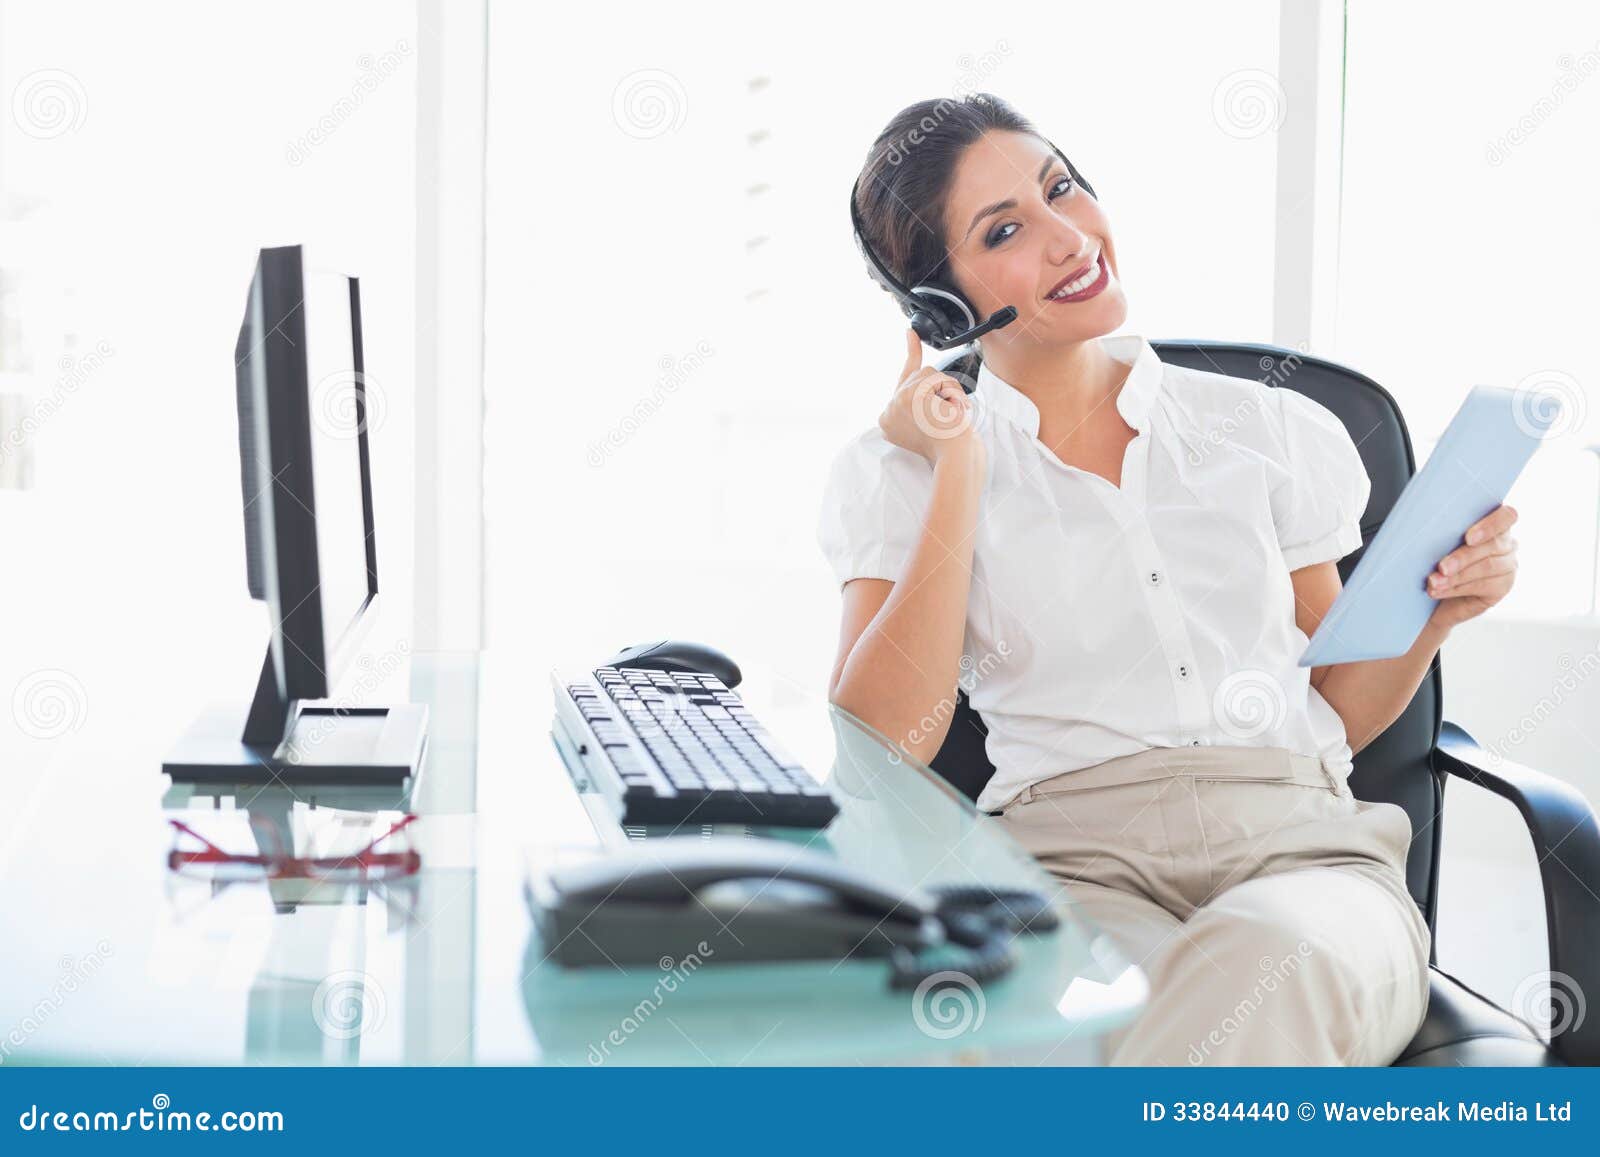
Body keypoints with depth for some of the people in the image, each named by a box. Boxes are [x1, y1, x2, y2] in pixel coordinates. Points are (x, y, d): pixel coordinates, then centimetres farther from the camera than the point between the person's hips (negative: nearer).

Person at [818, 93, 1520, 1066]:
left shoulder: (1268, 430, 17)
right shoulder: (904, 471, 11)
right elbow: (876, 756, -4)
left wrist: (1432, 613, 2)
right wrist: (959, 474, -3)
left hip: (1300, 850, 3)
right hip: (1073, 865, -3)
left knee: (1266, 959, -36)